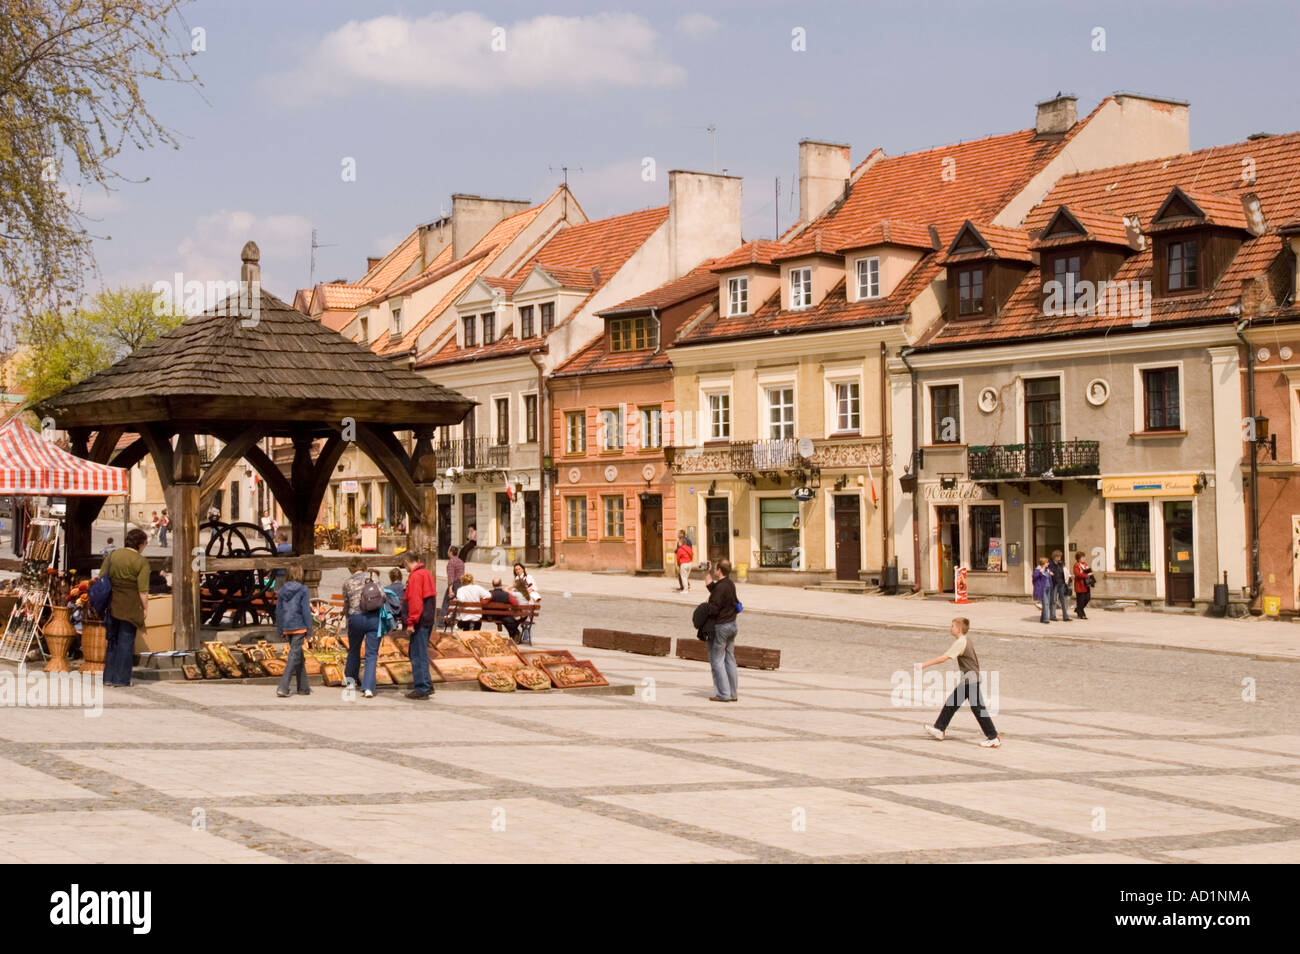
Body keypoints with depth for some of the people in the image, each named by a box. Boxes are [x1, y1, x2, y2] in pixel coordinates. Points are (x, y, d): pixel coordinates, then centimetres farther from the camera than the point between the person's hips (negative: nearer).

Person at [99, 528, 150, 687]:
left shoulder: (111, 556, 7)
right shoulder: (141, 562, -8)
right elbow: (143, 590, -12)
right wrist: (145, 608, -3)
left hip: (111, 606, 5)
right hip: (130, 607, -5)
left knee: (112, 640, 15)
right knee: (125, 642, 3)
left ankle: (108, 677, 15)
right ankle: (121, 679, 3)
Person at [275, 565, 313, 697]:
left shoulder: (282, 591, 7)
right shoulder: (303, 590, -8)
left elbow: (278, 611, 9)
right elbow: (306, 611, -10)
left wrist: (281, 631, 16)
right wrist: (309, 631, -6)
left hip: (287, 628, 6)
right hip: (299, 627, -6)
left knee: (299, 657, 16)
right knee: (294, 657, -5)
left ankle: (303, 688, 22)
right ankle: (282, 688, -14)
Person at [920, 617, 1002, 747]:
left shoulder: (960, 642, -17)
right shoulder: (966, 640, 13)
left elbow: (944, 658, -22)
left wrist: (924, 664, -19)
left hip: (971, 680, -10)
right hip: (967, 680, 10)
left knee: (978, 708, -7)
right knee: (951, 703, 14)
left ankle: (993, 738, -3)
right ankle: (939, 729, 21)